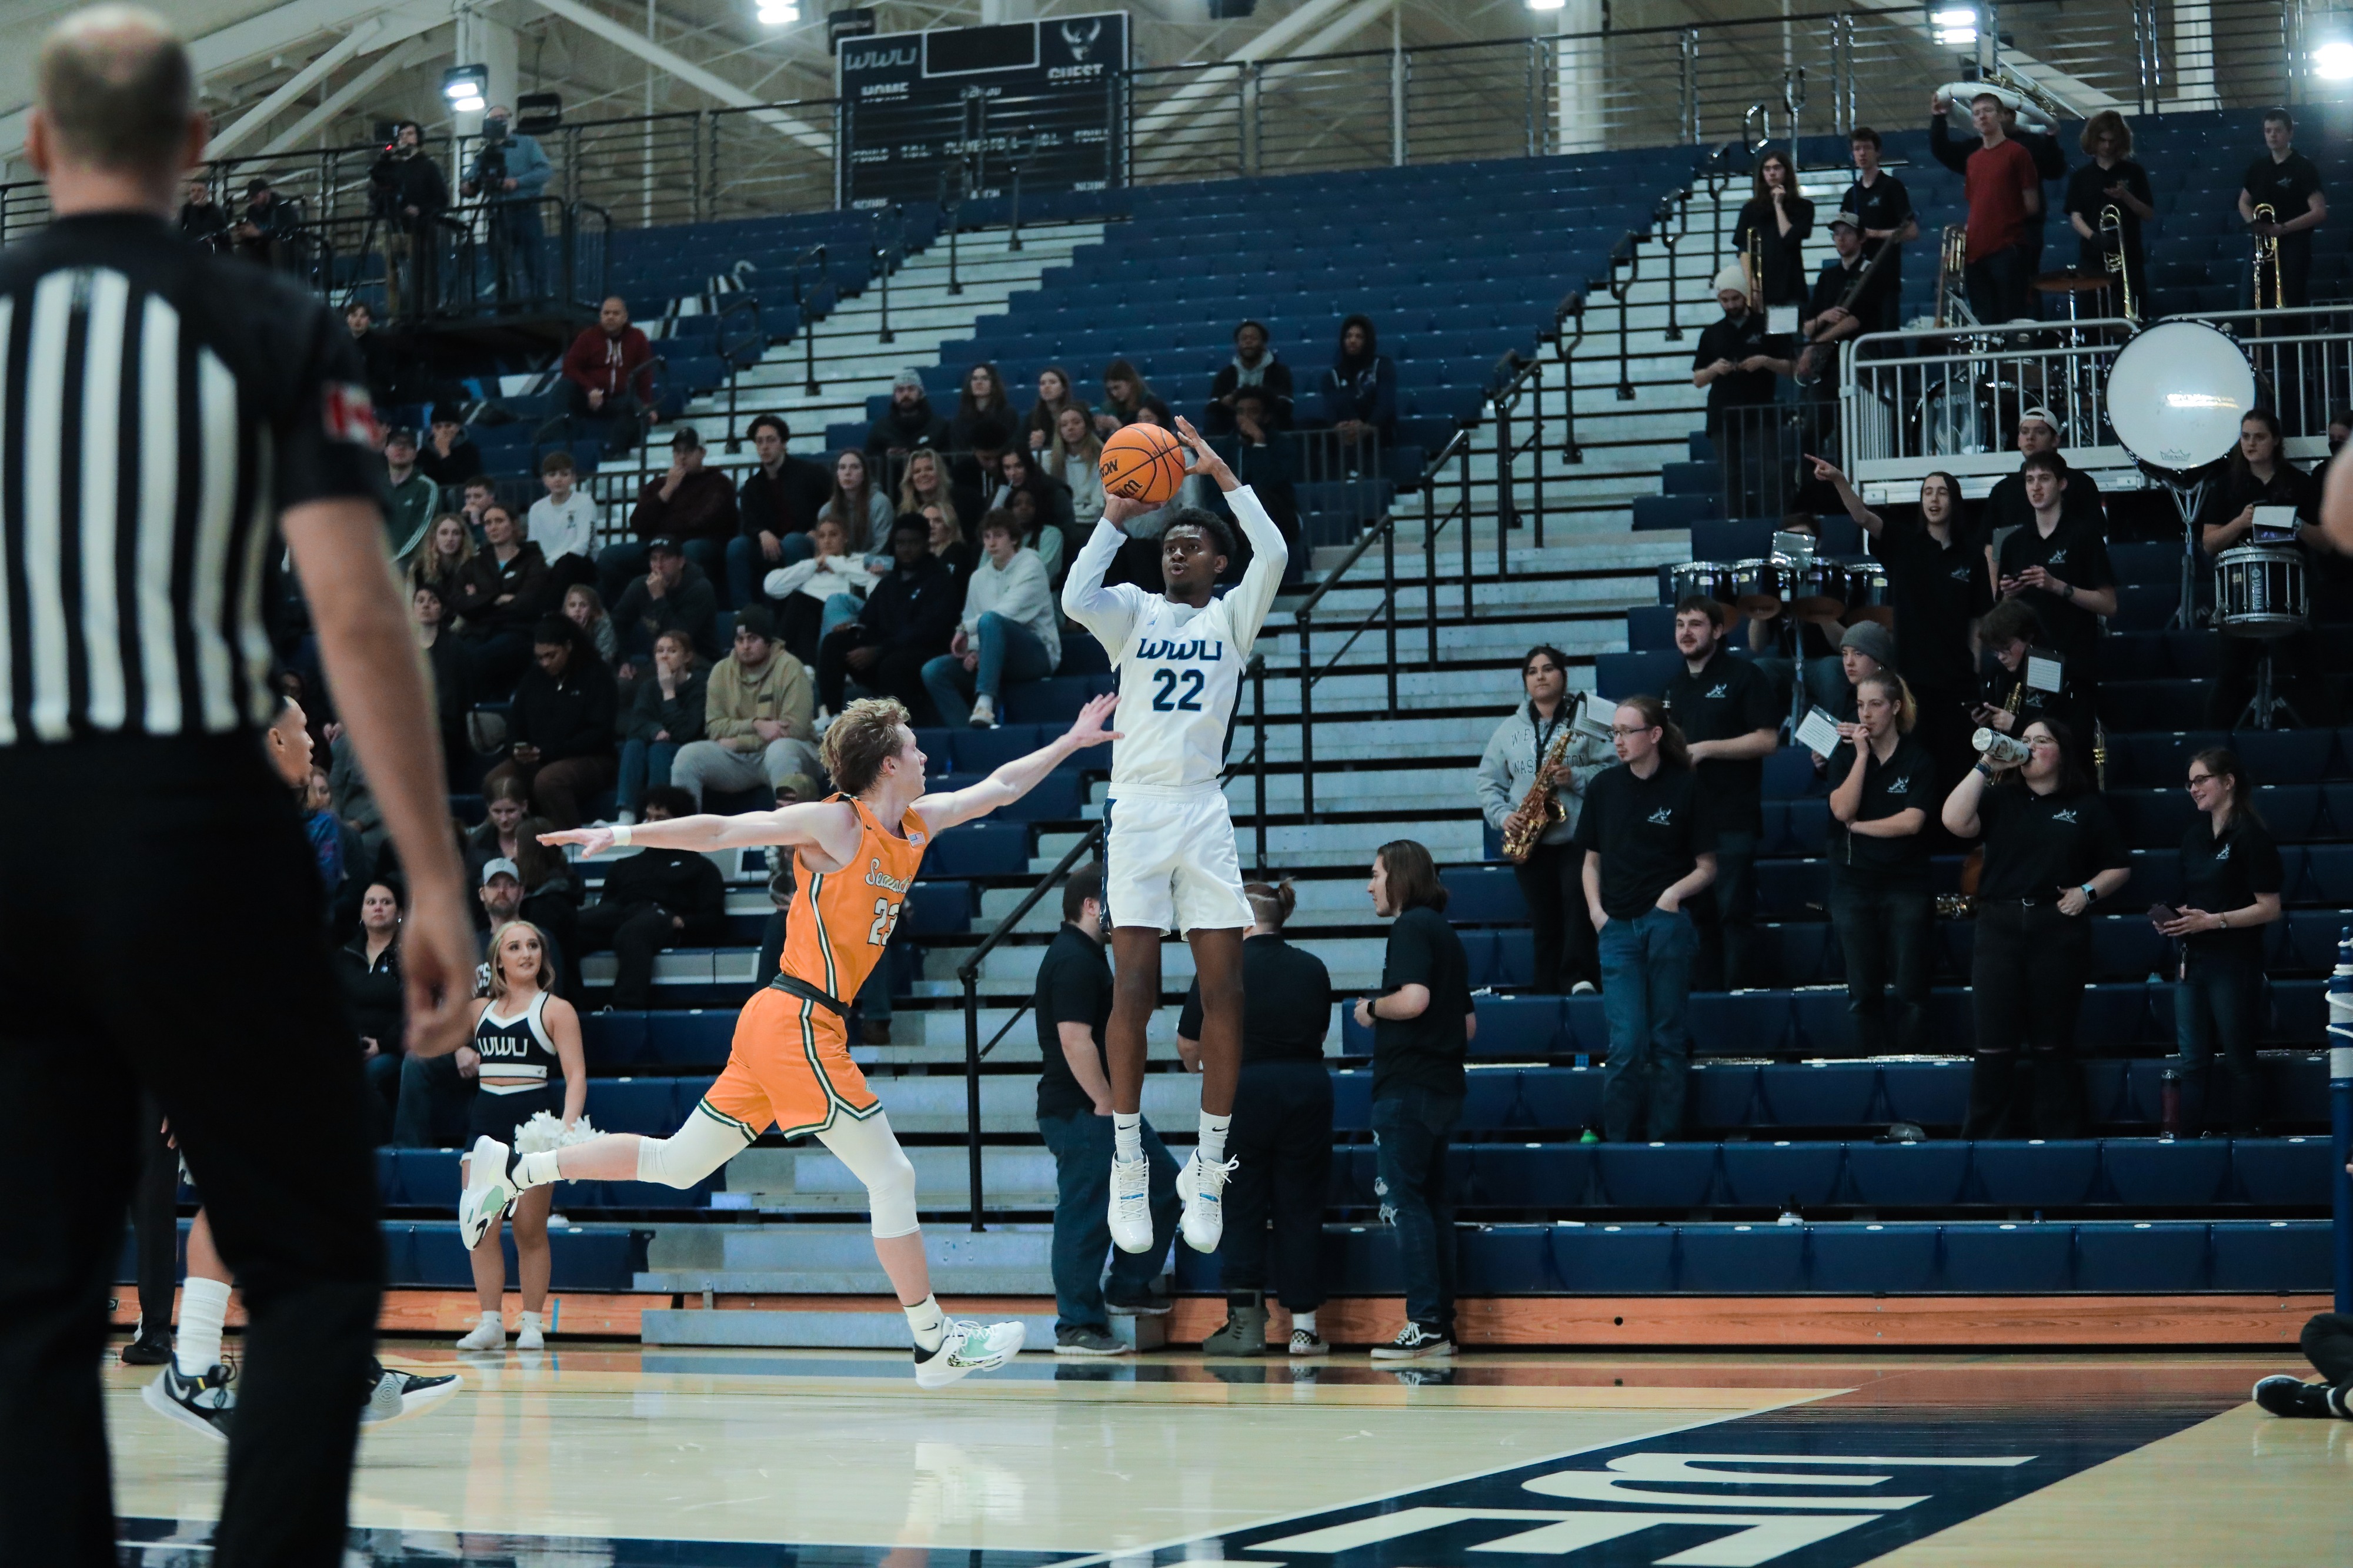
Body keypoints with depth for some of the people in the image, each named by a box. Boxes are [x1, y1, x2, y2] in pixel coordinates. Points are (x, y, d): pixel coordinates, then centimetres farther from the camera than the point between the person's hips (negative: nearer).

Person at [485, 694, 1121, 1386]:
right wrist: (626, 835, -21)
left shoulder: (917, 825, 13)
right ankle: (935, 1345, 6)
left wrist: (1071, 743, 30)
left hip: (777, 1024, 9)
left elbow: (998, 788, 26)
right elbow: (722, 831, -14)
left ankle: (513, 1170, 20)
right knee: (891, 1177, -2)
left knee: (677, 1165, 14)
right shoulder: (835, 822, -11)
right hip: (800, 1023, -9)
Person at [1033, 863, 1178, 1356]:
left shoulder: (1086, 955, 15)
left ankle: (1128, 1288, 24)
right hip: (1082, 1112, -11)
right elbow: (1075, 1042, -25)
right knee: (1086, 1215, -5)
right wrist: (1105, 1103, -20)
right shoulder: (1074, 962, -19)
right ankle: (1077, 1327, 2)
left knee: (1162, 1184, 15)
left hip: (1106, 1107, 11)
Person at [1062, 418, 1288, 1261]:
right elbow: (1074, 598, -14)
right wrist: (1115, 516, -16)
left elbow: (1274, 554, -10)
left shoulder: (1232, 618, 9)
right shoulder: (1132, 611, 8)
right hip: (1137, 812, -1)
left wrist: (1221, 473, -12)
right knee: (1135, 989, -7)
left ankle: (1207, 1174, 6)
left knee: (1224, 992, -4)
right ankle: (1128, 1171, 1)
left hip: (1204, 815, 1)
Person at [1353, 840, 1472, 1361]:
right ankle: (1442, 1325, 12)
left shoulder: (1411, 928, -10)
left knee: (1403, 1200, -9)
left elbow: (1413, 999, -24)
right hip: (1444, 1084, 10)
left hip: (1407, 1087, -10)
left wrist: (1371, 1010, -8)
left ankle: (1425, 1324, -14)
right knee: (1432, 1201, 11)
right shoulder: (1446, 934, 20)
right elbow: (1469, 1025, 21)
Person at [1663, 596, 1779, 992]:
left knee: (1734, 912, -7)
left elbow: (1767, 740, -11)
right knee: (1698, 912, 7)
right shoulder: (1676, 686, 17)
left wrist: (1706, 748, -15)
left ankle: (1738, 993, -3)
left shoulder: (1744, 677, -4)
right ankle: (1707, 992, 12)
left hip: (1733, 820, -7)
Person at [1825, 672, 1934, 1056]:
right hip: (1853, 884, 2)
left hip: (1906, 884, -2)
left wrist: (1858, 826, -7)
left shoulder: (1919, 759, -2)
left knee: (1910, 990, -3)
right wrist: (1862, 755, -11)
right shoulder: (1846, 754, 5)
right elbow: (1842, 809, -10)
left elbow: (1912, 822, -13)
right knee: (1863, 991, 4)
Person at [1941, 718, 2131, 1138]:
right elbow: (1955, 822, -8)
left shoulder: (2088, 806, 8)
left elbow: (2119, 867, 12)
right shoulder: (2001, 798, 10)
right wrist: (1985, 767, -8)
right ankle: (1985, 1140, 4)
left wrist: (2088, 891, -6)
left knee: (2052, 1044, 4)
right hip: (2000, 926, 1)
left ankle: (2059, 1139, 11)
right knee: (1994, 1044, -1)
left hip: (2059, 929, -1)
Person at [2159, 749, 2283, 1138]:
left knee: (2239, 1061, 1)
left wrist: (2212, 921, -19)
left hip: (2234, 963, -7)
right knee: (2190, 1062, 6)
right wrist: (2173, 919, 3)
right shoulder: (2194, 835, 13)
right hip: (2193, 959, 7)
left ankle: (2247, 1137, 9)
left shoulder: (2252, 835, -10)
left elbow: (2269, 908, -13)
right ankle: (2191, 1140, 9)